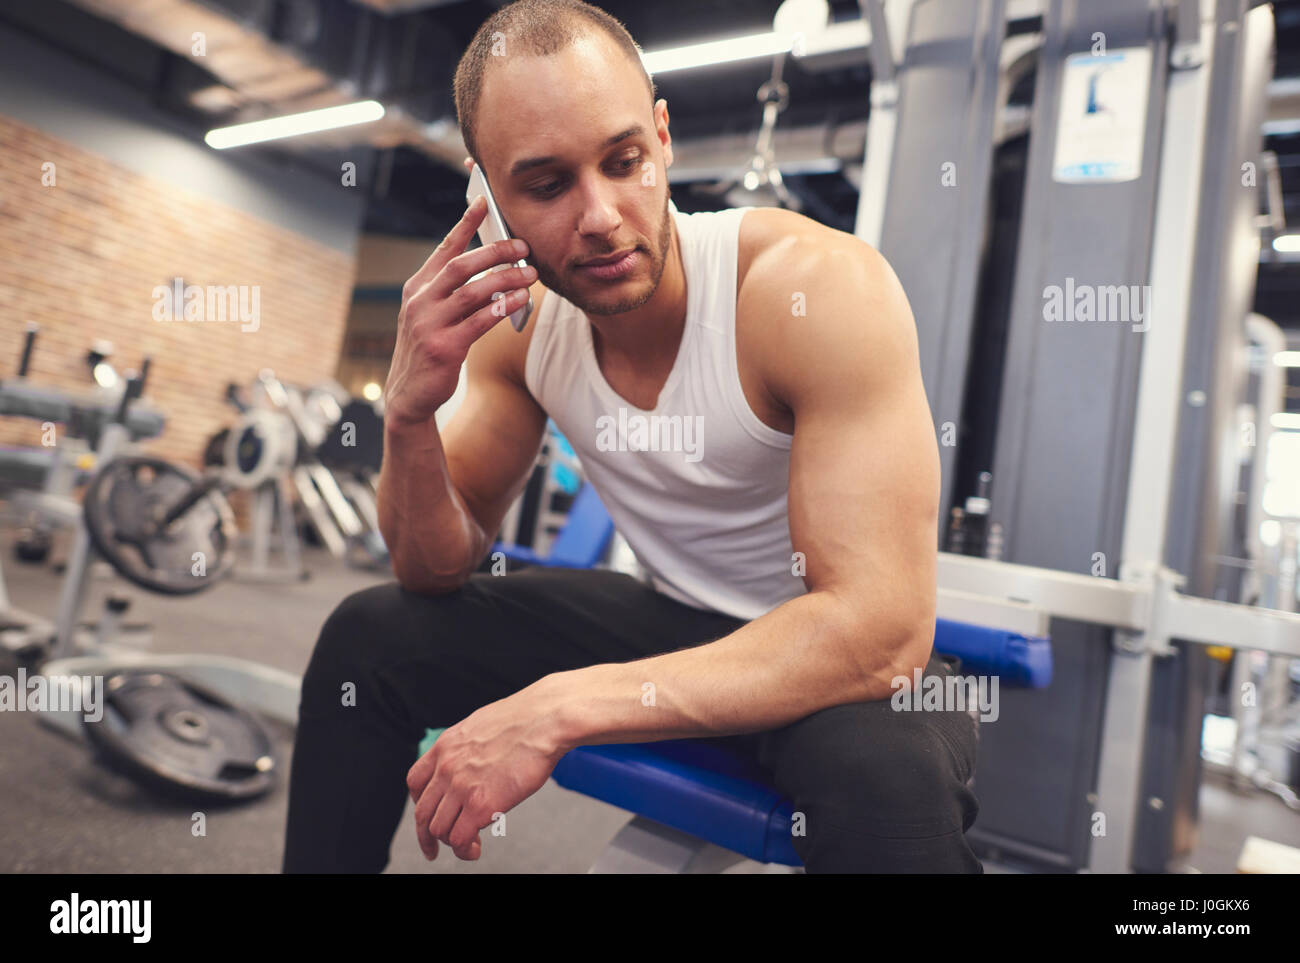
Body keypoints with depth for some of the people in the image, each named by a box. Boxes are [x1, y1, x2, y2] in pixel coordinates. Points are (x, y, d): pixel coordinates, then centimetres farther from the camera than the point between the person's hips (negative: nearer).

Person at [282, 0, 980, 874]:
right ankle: (321, 865, 21)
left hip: (846, 662, -4)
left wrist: (559, 708, -34)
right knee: (367, 635, 0)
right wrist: (410, 414, -22)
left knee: (879, 769, -39)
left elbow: (881, 630, -31)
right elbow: (441, 570, -1)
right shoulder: (515, 320, -7)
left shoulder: (822, 290, -26)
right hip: (675, 627, 5)